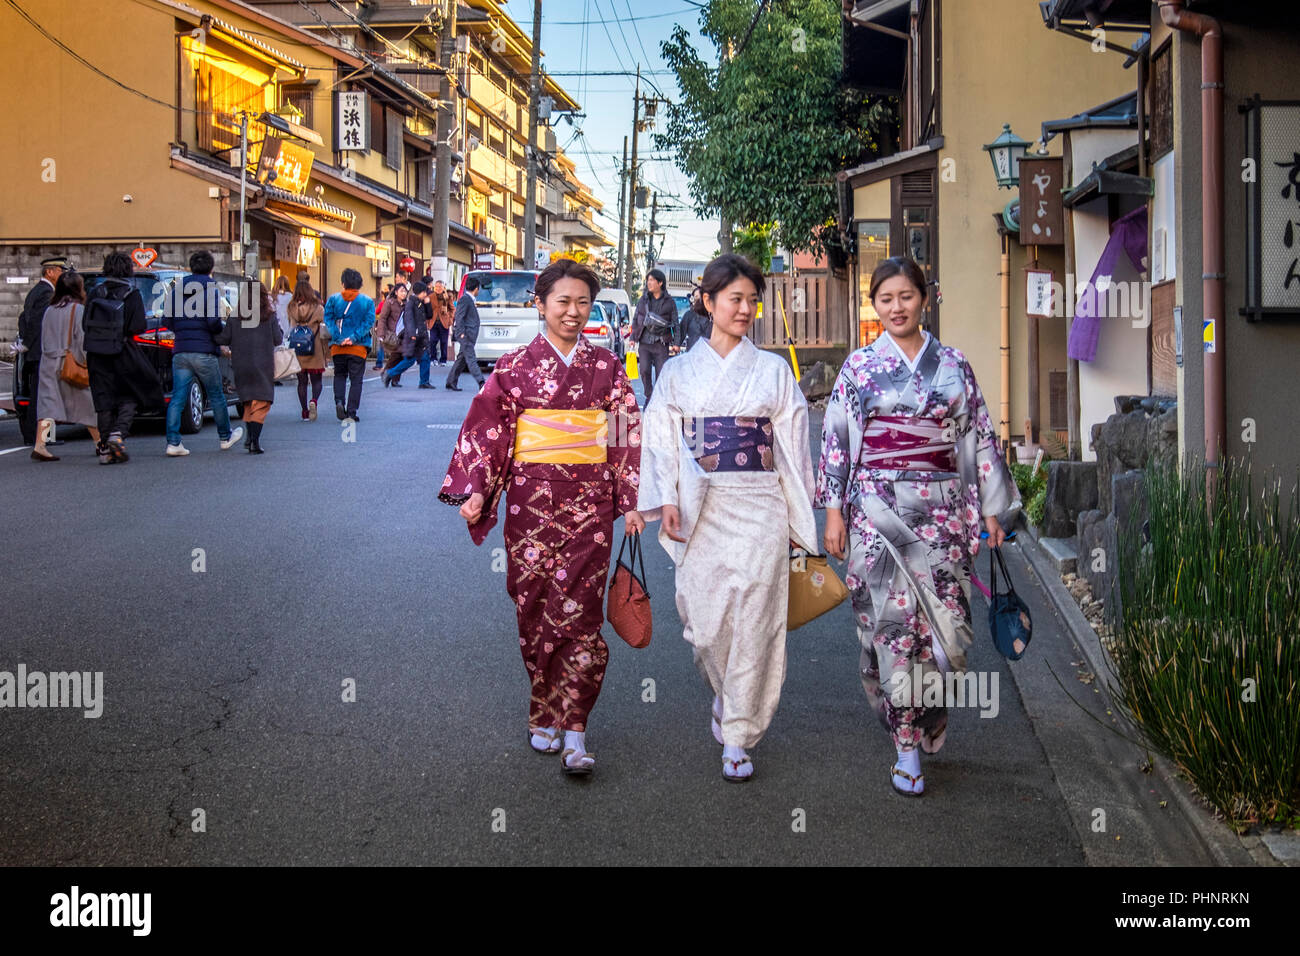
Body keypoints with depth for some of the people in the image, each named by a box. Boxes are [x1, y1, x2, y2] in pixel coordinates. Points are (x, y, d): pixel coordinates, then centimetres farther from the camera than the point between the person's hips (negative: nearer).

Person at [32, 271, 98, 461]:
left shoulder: (49, 311, 10)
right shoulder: (78, 309, -6)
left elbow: (44, 341, 12)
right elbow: (82, 338, -11)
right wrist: (87, 363, -9)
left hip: (49, 364, 4)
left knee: (48, 404, -3)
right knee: (87, 404, 9)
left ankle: (39, 445, -17)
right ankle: (100, 443, 20)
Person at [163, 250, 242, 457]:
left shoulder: (177, 291, 9)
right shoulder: (211, 290, -7)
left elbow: (169, 319, 8)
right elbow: (213, 320, -18)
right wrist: (220, 332, 2)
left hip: (180, 351, 4)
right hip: (204, 352, -4)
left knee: (177, 398, 0)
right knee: (216, 396, 12)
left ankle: (173, 442, -9)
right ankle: (225, 437, 26)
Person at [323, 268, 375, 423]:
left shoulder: (333, 299, 1)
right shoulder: (367, 301, -1)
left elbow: (328, 319, -6)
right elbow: (369, 322, -9)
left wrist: (339, 338, -11)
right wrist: (354, 338, -13)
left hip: (338, 346, 1)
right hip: (359, 347, -1)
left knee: (339, 375, 19)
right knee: (356, 379, 5)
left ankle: (339, 401, -5)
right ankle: (351, 413, 1)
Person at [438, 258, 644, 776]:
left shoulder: (606, 366, 6)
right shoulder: (514, 367, 3)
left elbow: (628, 436, 8)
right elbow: (487, 430, 2)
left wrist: (632, 500, 4)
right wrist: (475, 490, -8)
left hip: (590, 503, 0)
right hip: (532, 500, 0)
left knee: (579, 610, -6)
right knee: (536, 610, 6)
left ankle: (573, 732, -5)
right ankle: (545, 716, 21)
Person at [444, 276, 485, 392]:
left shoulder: (469, 300, 17)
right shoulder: (464, 300, -13)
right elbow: (459, 317, -17)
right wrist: (462, 333, -21)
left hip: (470, 335, 10)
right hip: (466, 335, -10)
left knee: (462, 358, 12)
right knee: (471, 359, -12)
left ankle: (451, 382, 17)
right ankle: (481, 382, -20)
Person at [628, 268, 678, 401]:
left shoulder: (669, 302, 4)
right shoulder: (643, 299, 11)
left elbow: (675, 323, 5)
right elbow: (635, 319, 16)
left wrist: (676, 342, -2)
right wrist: (633, 337, 10)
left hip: (661, 343, -1)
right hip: (644, 342, 2)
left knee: (661, 373, -3)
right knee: (645, 370, -11)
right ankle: (649, 396, 7)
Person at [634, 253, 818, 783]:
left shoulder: (773, 370, 7)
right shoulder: (680, 371, 8)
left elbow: (792, 442, 7)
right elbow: (662, 439, 6)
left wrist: (798, 515, 4)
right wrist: (667, 500, -5)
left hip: (758, 506, -1)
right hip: (700, 510, 1)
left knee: (752, 620, -6)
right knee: (704, 618, 3)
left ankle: (738, 736, 3)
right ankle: (726, 694, 34)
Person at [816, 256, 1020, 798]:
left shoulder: (953, 366, 9)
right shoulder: (859, 367, 6)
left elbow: (979, 437, 10)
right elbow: (836, 440, 5)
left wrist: (990, 509, 7)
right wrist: (833, 510, -1)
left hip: (942, 510, 2)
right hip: (878, 510, -1)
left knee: (943, 619, -2)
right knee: (891, 618, -4)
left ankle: (922, 725, 20)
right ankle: (907, 744, 3)